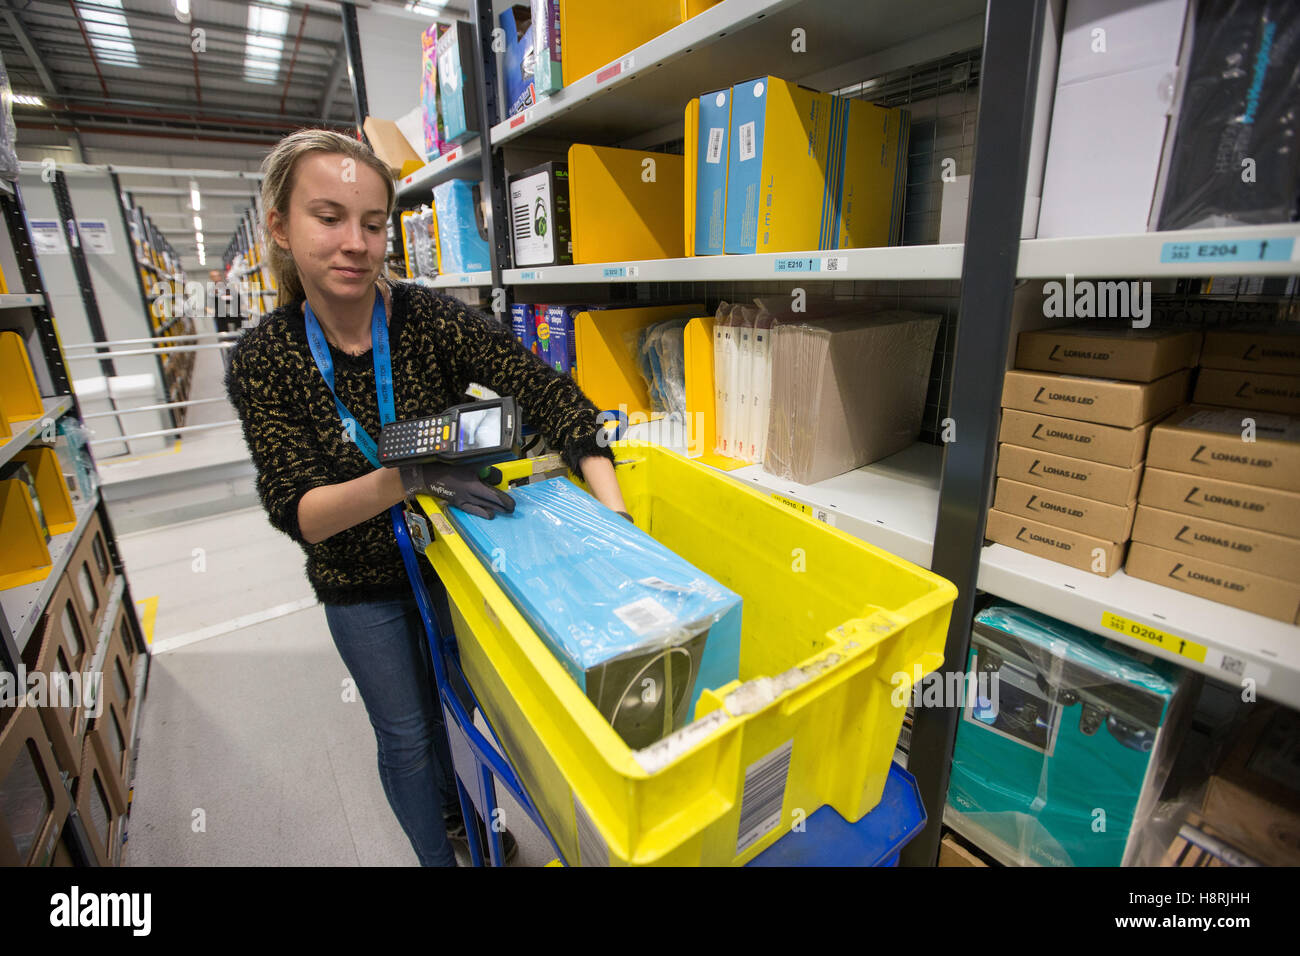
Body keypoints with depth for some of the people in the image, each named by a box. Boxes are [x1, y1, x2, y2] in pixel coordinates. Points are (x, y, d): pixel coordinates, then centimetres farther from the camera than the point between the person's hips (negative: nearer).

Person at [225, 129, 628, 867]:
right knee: (406, 733, 18)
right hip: (362, 584, 0)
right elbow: (299, 512, -22)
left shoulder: (435, 320, -20)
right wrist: (408, 477, -41)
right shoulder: (263, 362, -17)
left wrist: (616, 517, -41)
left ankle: (463, 811, 57)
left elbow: (551, 395, -28)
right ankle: (437, 854, 49)